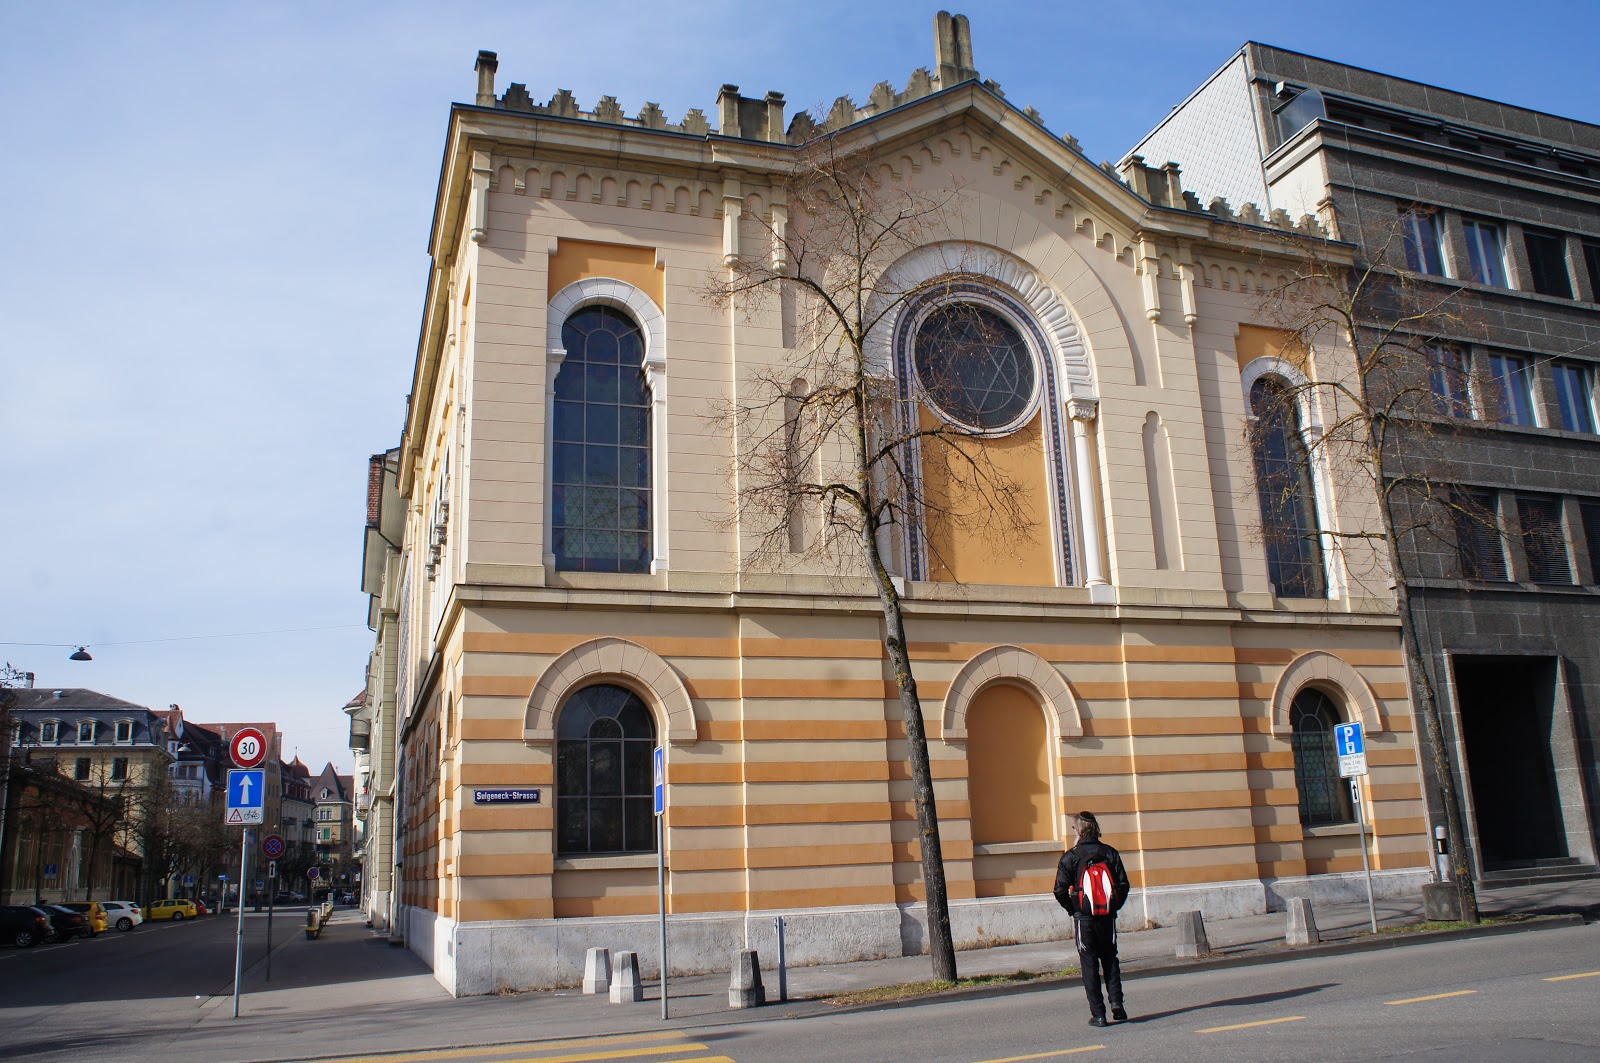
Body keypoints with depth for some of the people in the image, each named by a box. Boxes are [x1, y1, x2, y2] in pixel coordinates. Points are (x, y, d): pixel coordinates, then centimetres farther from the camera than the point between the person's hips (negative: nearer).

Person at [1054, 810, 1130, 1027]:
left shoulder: (1070, 857, -8)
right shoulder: (1110, 853, 0)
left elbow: (1060, 891, -9)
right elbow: (1123, 885, -1)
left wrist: (1072, 910, 7)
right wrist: (1114, 906, 12)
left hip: (1084, 919, -2)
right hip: (1108, 918, 3)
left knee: (1089, 964, 4)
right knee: (1110, 960, 16)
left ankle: (1098, 1014, 3)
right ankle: (1116, 1002, 1)